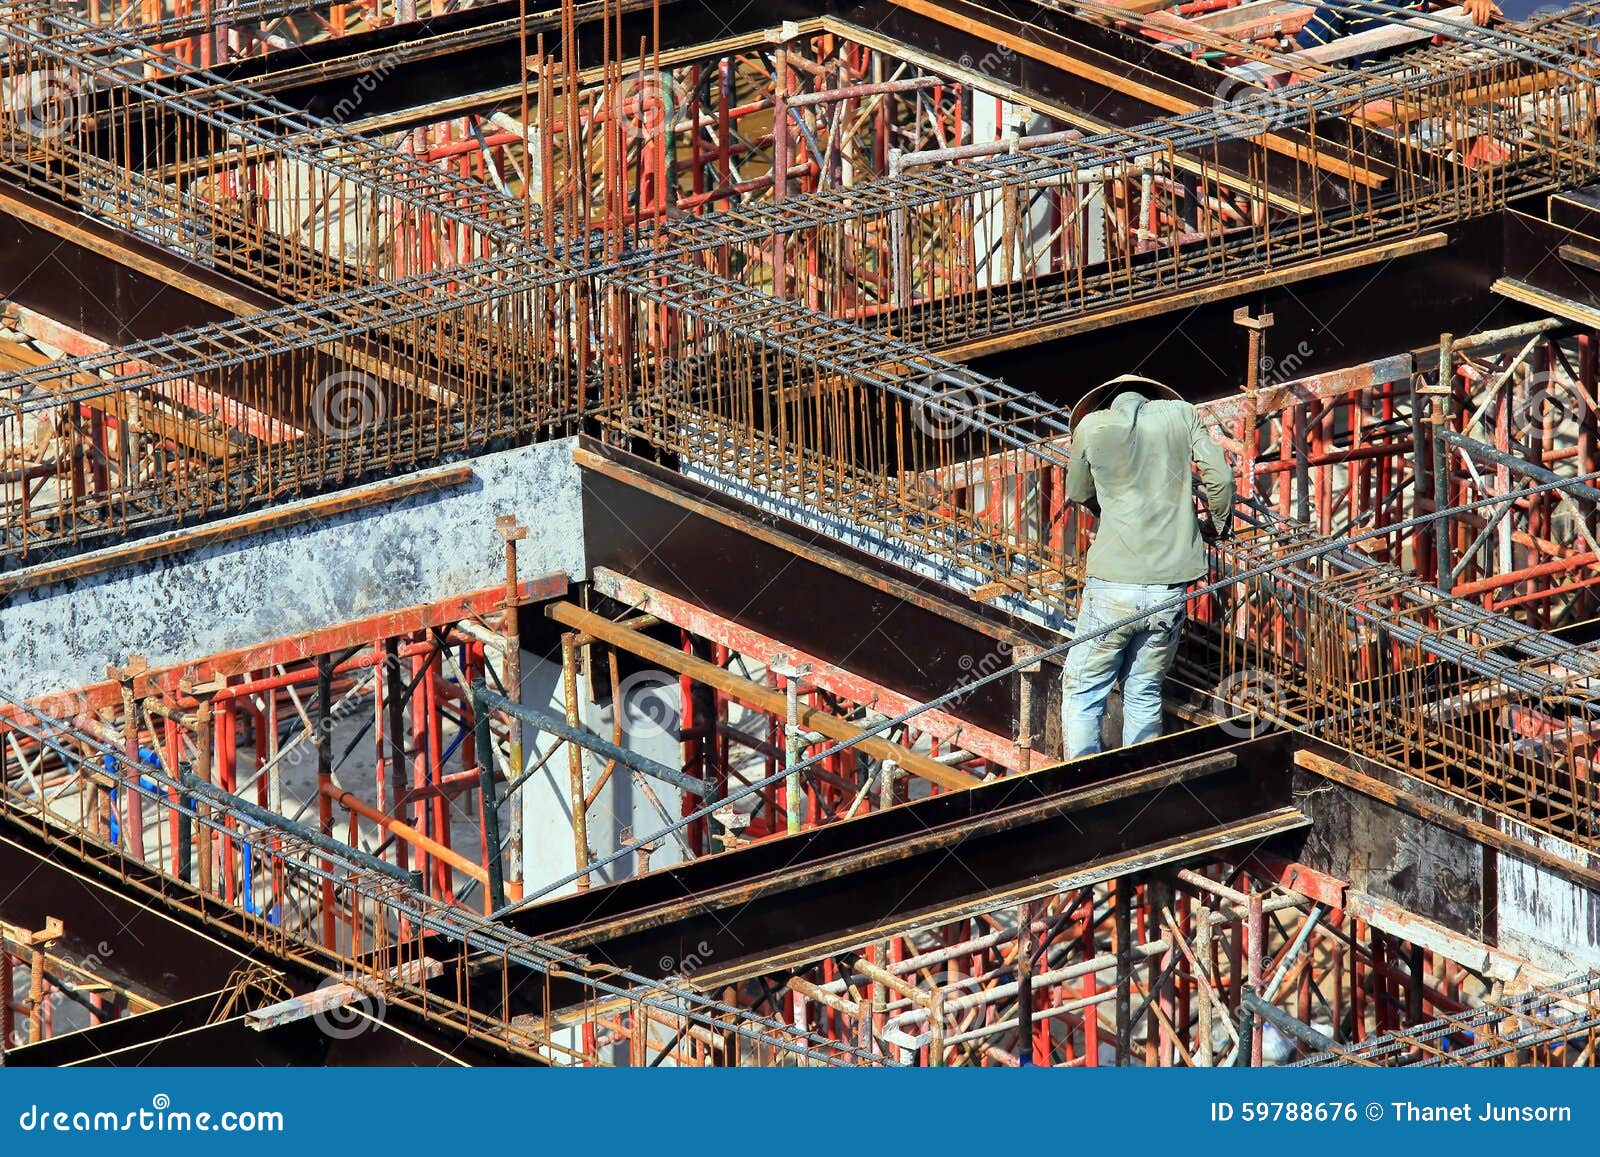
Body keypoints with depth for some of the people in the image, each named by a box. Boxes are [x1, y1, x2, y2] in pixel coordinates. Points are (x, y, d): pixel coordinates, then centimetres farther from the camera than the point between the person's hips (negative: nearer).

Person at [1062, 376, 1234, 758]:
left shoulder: (1092, 427, 5)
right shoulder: (1181, 414, 8)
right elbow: (1220, 476, 1)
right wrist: (1217, 524, 20)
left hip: (1113, 583, -2)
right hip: (1170, 583, 2)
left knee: (1082, 694, 6)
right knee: (1144, 697, 14)